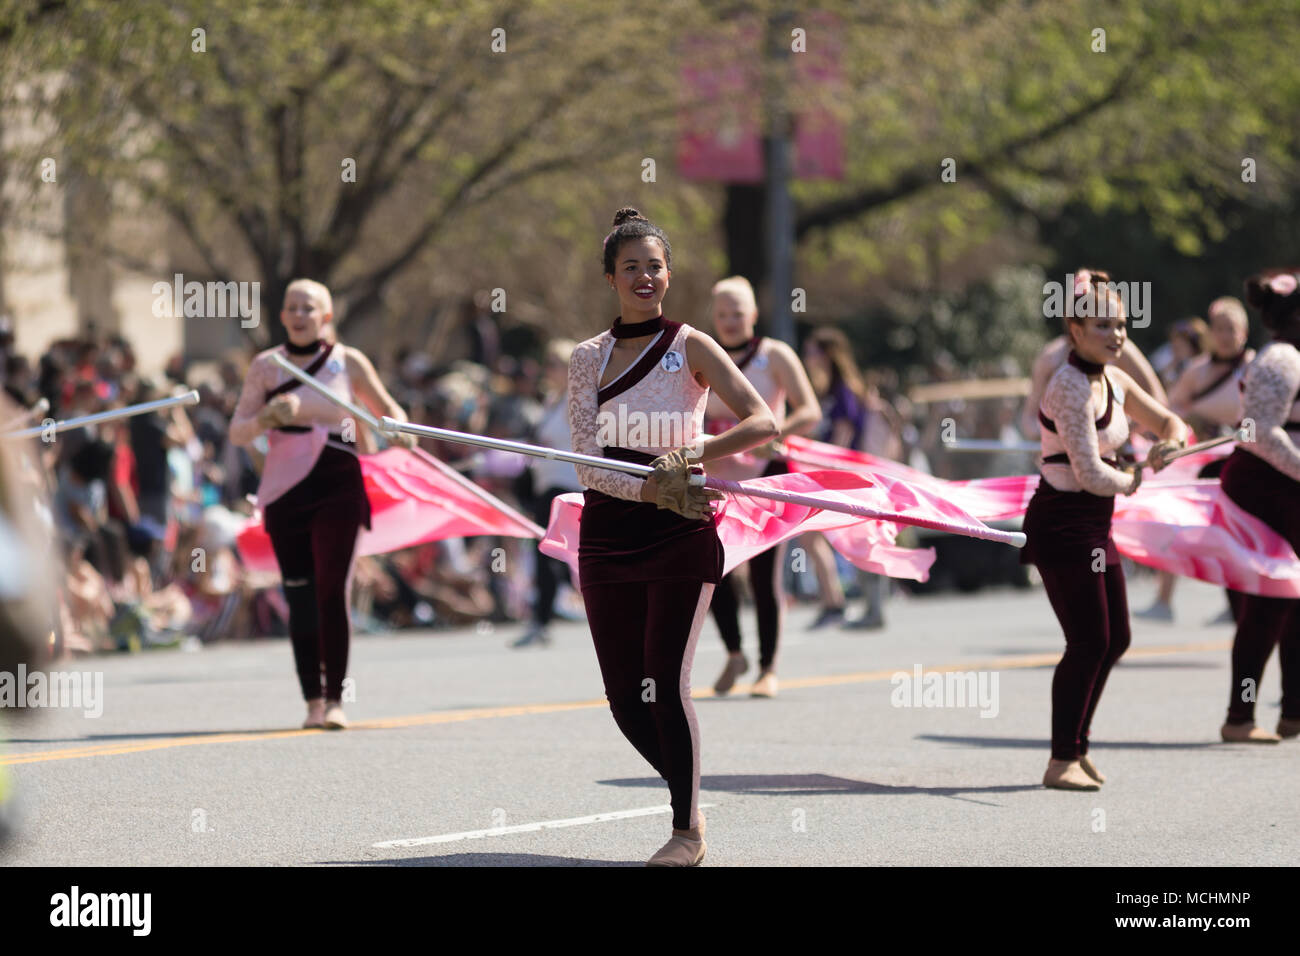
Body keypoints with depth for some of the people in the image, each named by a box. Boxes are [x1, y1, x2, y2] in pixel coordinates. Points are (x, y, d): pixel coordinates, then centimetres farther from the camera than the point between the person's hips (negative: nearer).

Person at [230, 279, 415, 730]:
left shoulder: (348, 362, 4)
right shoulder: (266, 366, 6)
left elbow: (388, 409, 14)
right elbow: (238, 431, 3)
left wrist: (401, 432, -8)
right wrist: (267, 417, -17)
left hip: (338, 487, -2)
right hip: (285, 490, 2)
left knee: (332, 590, -12)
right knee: (300, 597, 1)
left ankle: (335, 698, -8)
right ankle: (313, 700, 9)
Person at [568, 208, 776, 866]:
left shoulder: (691, 348, 1)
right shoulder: (588, 358, 8)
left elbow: (763, 422, -7)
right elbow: (586, 463, -2)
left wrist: (690, 457, -20)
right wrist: (657, 489, -18)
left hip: (682, 536, -4)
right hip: (608, 534, 4)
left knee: (665, 683, -12)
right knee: (624, 696, 4)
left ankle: (687, 830, -1)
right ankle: (686, 794, 27)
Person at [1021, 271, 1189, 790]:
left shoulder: (1113, 381, 9)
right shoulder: (1071, 387, -19)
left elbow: (1171, 422, 21)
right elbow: (1091, 473, -25)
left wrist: (1169, 443, -3)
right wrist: (1132, 480, -5)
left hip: (1096, 524, 9)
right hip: (1062, 522, -9)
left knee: (1115, 639, 13)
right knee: (1090, 641, -9)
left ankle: (1076, 745, 27)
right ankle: (1062, 761, -1)